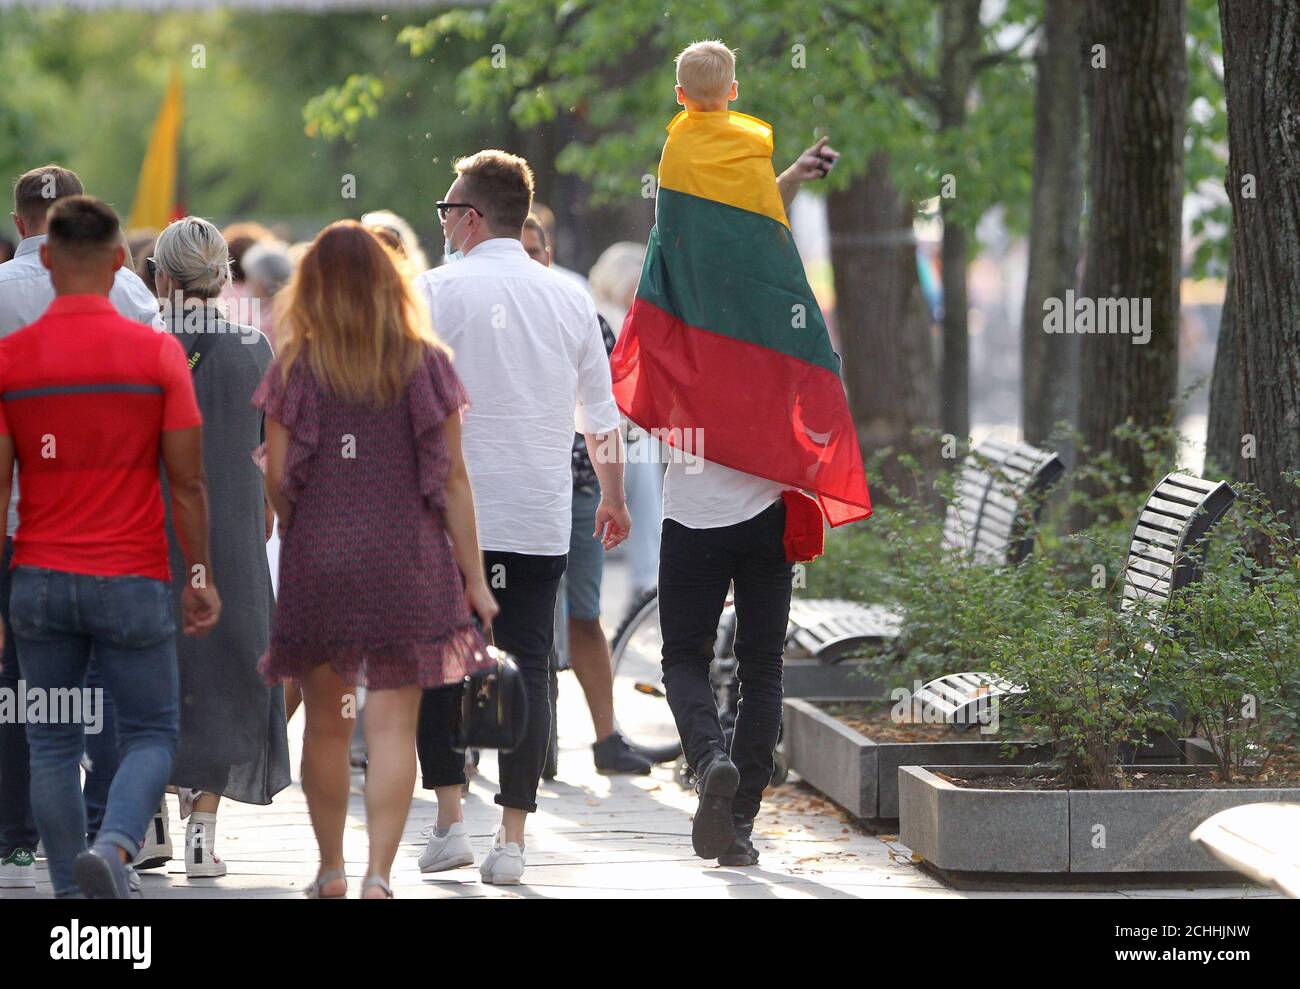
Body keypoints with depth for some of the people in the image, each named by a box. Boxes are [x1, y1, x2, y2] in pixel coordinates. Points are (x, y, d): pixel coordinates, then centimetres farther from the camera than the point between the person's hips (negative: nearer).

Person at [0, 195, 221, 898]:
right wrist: (201, 577, 5)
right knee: (152, 736, 9)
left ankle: (70, 892, 11)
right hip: (131, 581, -2)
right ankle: (113, 847, -17)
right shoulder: (158, 352, -6)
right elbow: (187, 483, -5)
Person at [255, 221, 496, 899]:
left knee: (325, 722, 15)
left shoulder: (296, 369, -2)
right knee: (392, 726, -1)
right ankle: (378, 874, -13)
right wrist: (474, 578, 4)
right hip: (406, 564, 0)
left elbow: (276, 481, -1)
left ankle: (331, 869, 24)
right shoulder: (425, 366, 0)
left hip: (316, 563, 1)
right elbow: (453, 479, 0)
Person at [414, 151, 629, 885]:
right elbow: (601, 415, 15)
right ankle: (513, 841, 2)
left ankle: (450, 823, 4)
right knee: (528, 669, 4)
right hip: (542, 520, 3)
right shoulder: (568, 298, 8)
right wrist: (614, 496, 29)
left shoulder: (438, 292, -4)